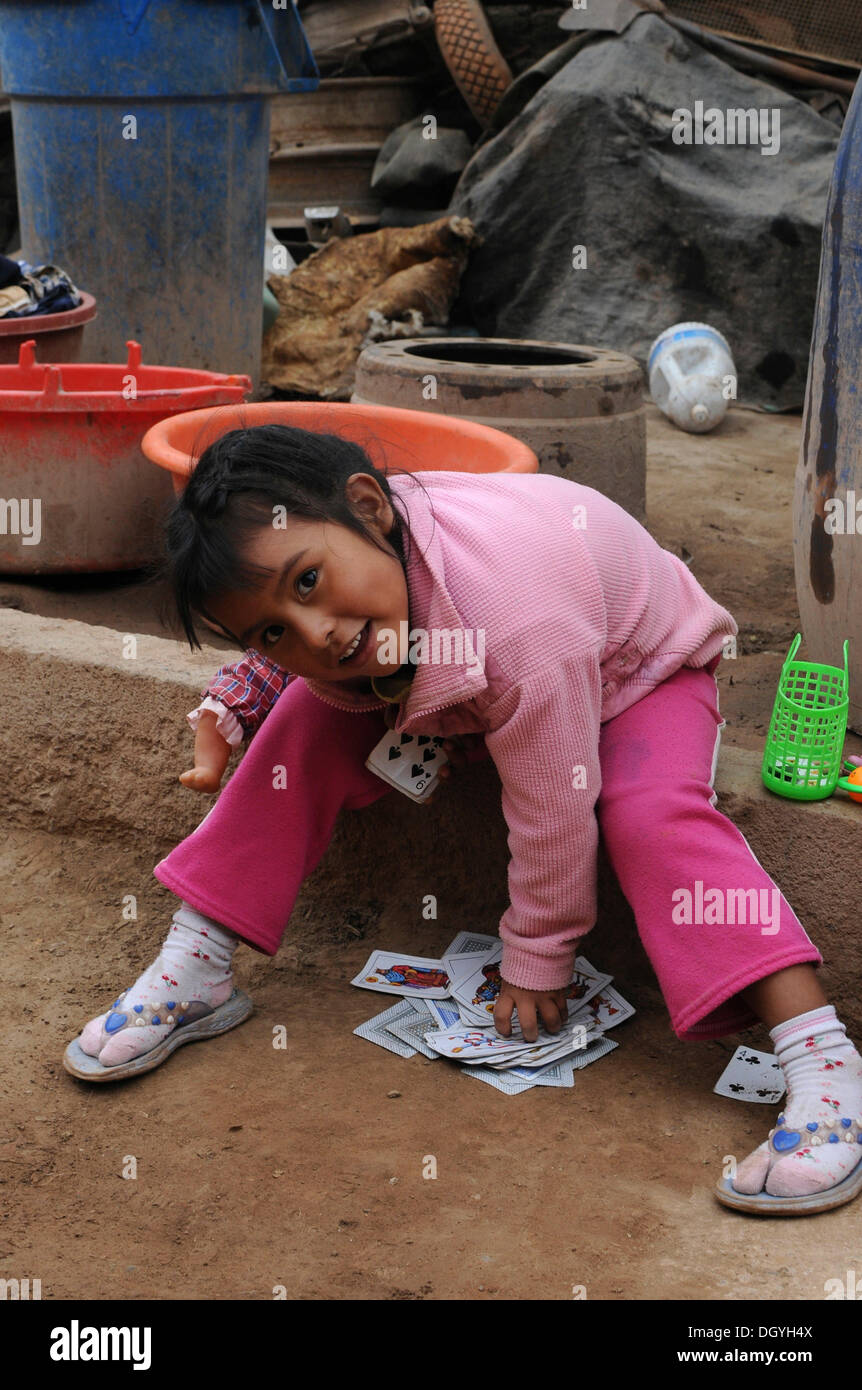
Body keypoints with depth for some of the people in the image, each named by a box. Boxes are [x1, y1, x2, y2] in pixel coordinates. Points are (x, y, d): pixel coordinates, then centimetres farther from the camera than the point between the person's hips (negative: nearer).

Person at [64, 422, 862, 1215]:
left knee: (653, 814, -35)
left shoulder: (518, 620, -46)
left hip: (639, 669, -5)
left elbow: (554, 813, -33)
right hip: (465, 693, 5)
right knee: (307, 727, -15)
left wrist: (536, 963, -19)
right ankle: (191, 975, -6)